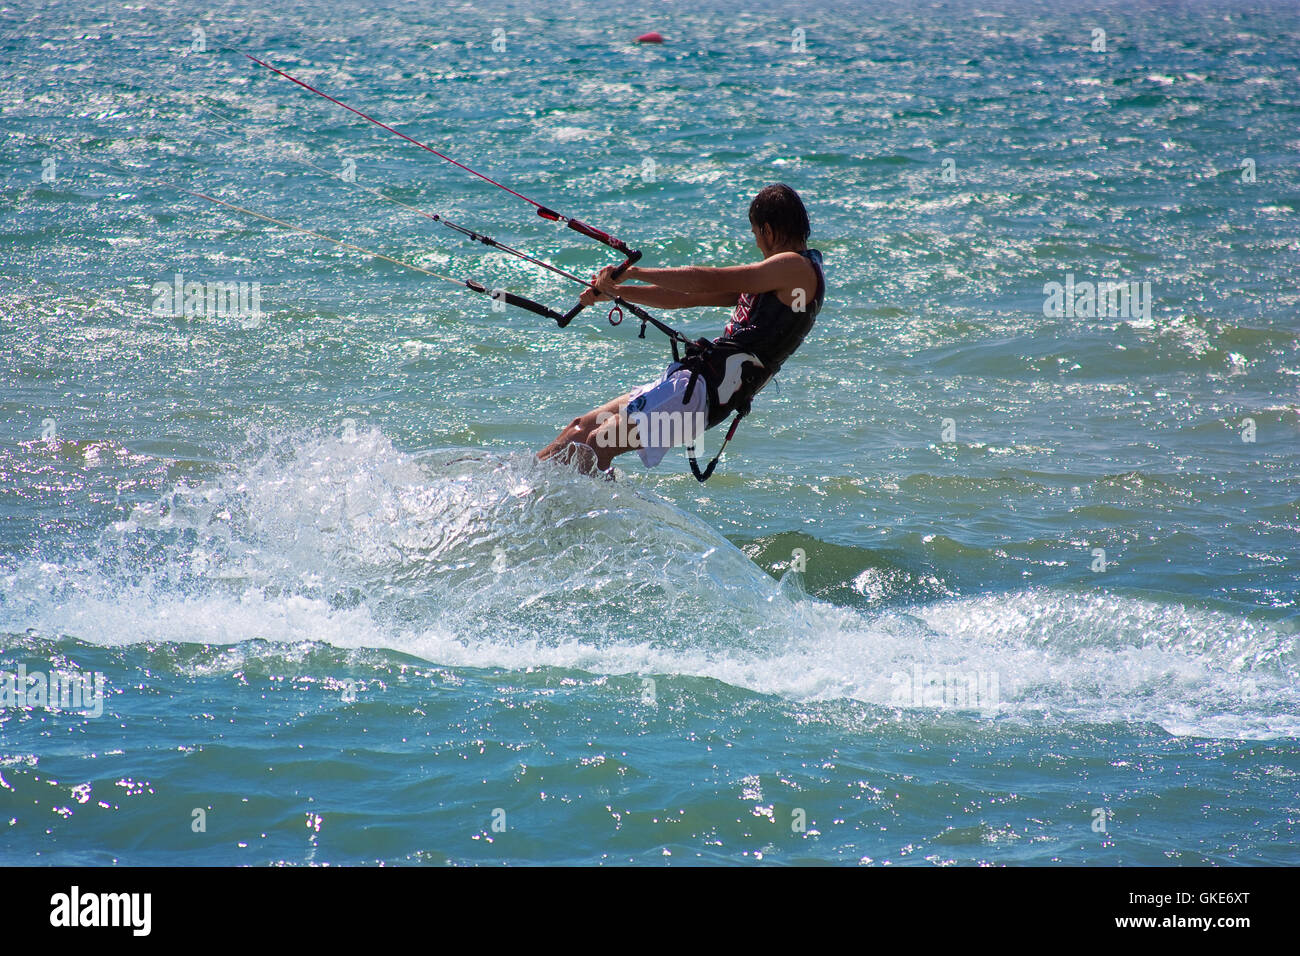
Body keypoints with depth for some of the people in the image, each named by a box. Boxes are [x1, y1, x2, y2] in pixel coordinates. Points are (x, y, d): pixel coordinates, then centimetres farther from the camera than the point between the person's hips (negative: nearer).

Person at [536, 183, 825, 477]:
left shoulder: (796, 266, -7)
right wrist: (616, 291, 17)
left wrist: (633, 272, -8)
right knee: (579, 429, 8)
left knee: (598, 443, -20)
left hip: (711, 385, -10)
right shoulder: (770, 275, 24)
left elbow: (708, 281, -13)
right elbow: (686, 298, 24)